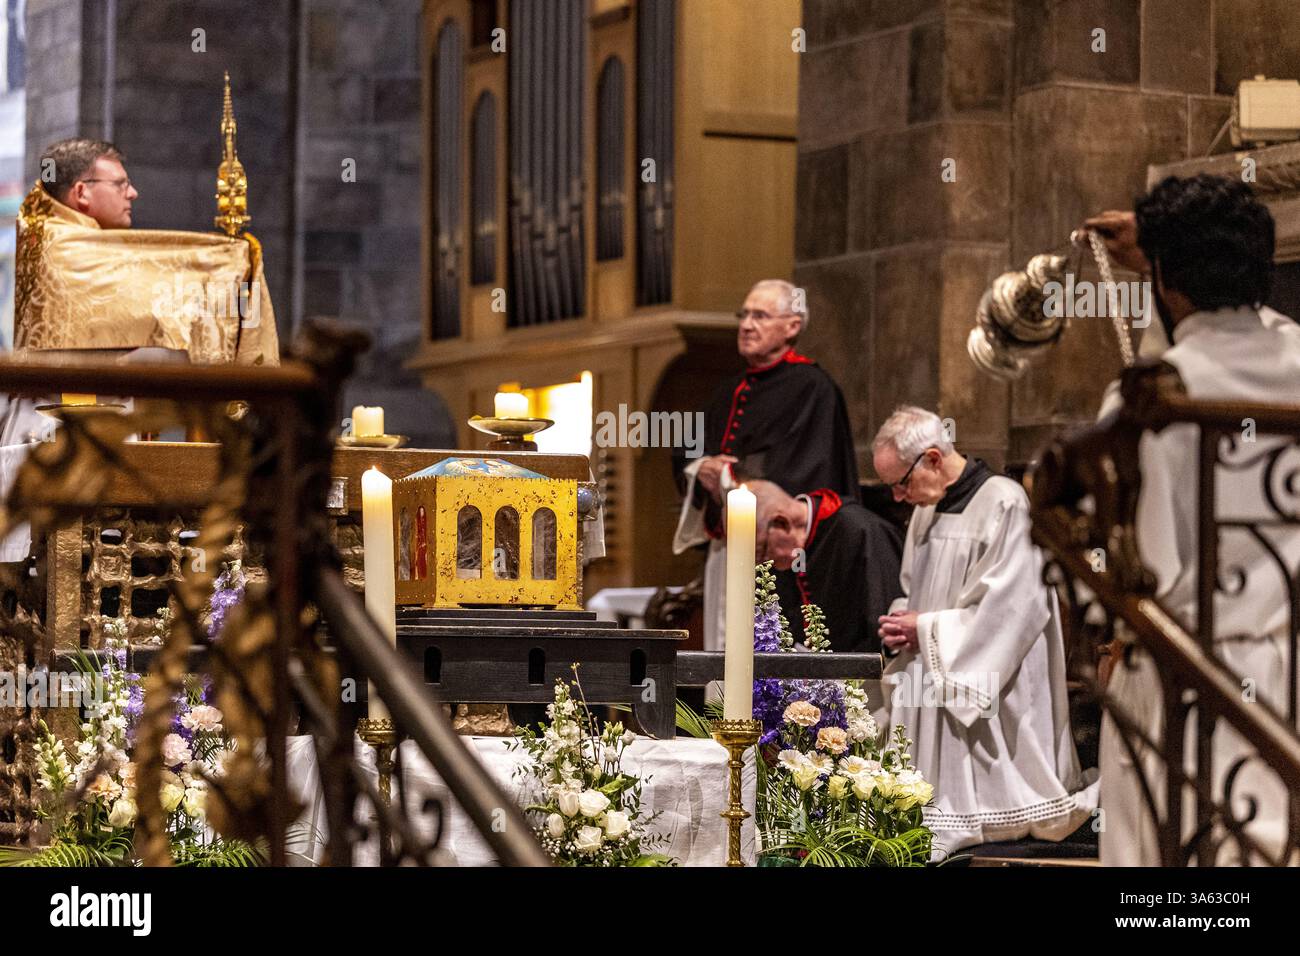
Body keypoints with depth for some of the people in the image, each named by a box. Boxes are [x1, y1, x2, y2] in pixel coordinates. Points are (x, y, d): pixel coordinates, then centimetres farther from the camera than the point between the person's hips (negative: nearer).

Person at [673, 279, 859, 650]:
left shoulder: (812, 387, -6)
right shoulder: (730, 393, 18)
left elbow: (801, 474, -14)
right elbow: (688, 457, 21)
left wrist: (725, 477, -7)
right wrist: (702, 470, -3)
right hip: (725, 549, 8)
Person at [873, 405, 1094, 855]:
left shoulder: (1004, 505, -12)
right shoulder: (927, 510, 13)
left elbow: (1008, 606, -18)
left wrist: (926, 629, -12)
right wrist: (901, 625, 1)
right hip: (929, 694, 8)